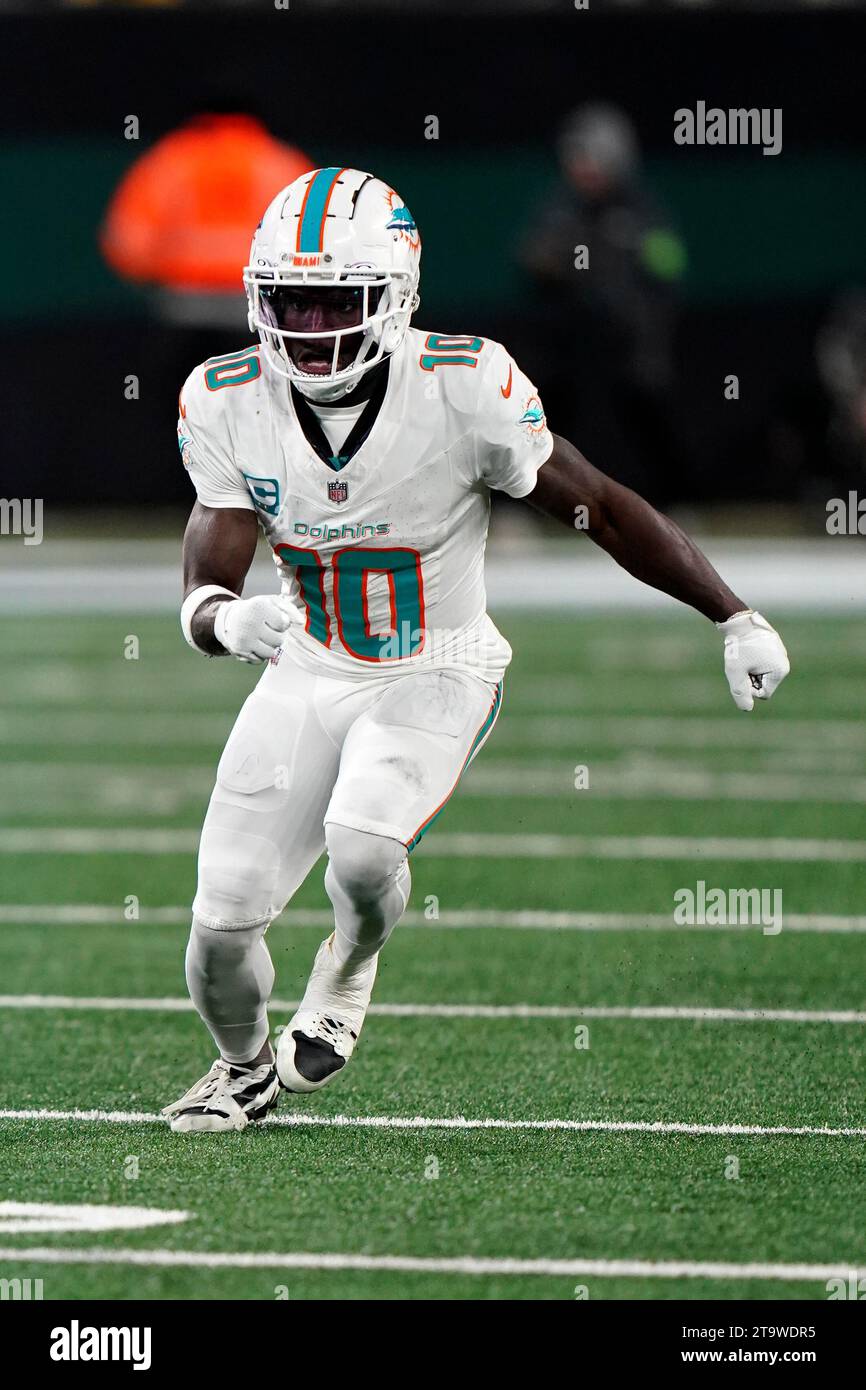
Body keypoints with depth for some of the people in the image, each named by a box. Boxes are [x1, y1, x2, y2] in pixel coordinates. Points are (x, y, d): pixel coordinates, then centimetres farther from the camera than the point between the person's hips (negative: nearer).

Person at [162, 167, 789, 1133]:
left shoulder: (464, 388, -21)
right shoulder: (226, 402, -12)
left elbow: (601, 509, -11)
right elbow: (205, 589, -16)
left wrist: (736, 619, -9)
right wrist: (226, 620, -42)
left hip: (435, 678, -3)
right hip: (307, 678, 3)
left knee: (361, 846, -30)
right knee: (222, 925, -3)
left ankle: (350, 964, 8)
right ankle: (246, 1069, 33)